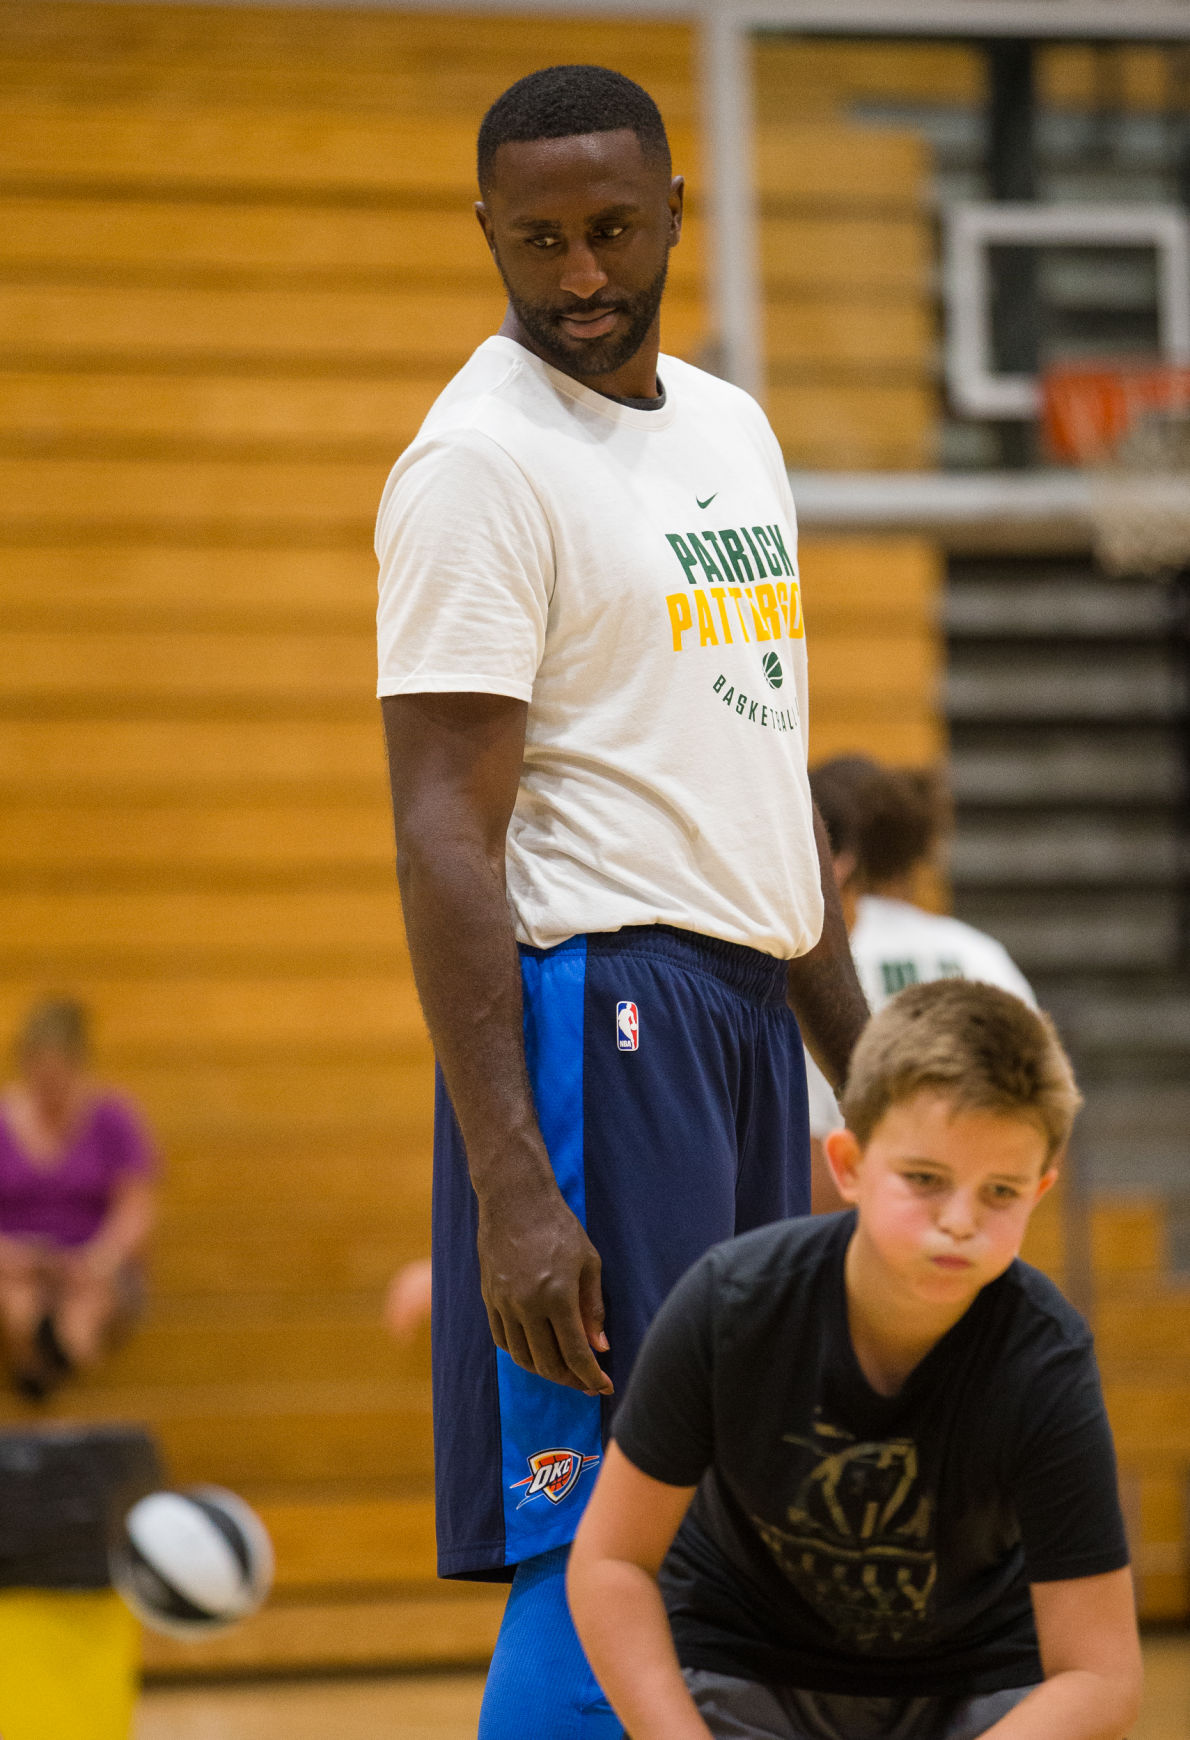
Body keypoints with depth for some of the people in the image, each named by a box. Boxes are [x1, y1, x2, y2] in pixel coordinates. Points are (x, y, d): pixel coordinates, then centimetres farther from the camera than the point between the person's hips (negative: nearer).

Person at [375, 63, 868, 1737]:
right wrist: (510, 1188, -25)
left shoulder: (731, 427, 15)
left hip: (747, 1016, 8)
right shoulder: (482, 463, -11)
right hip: (601, 1012, -8)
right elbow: (444, 836, -17)